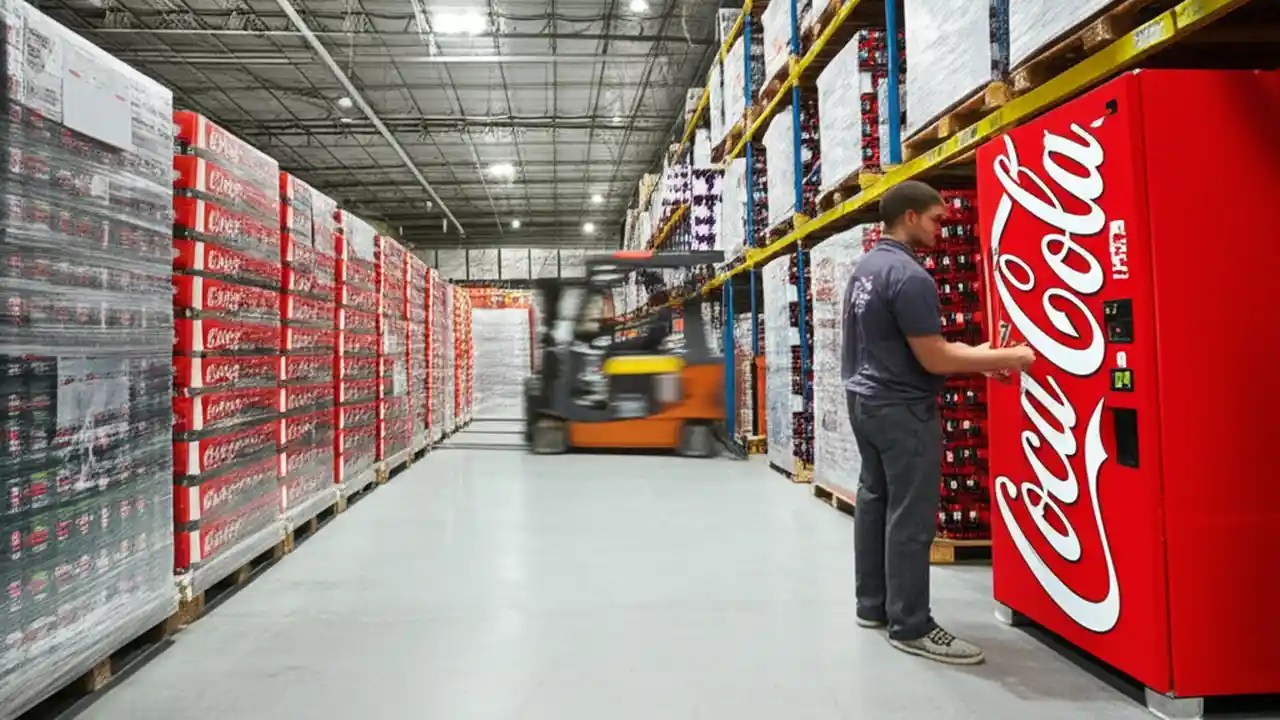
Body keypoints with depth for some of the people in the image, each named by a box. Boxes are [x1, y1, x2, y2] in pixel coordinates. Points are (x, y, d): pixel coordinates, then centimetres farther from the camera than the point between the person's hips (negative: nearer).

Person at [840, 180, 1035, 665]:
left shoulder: (866, 267, 10)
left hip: (865, 400, 10)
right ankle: (910, 626, 6)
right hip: (902, 409, -10)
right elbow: (934, 359, -20)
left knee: (875, 499, 15)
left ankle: (873, 605, 26)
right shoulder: (909, 276, -20)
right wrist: (1006, 358, -10)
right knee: (910, 517, -2)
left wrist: (975, 355, 12)